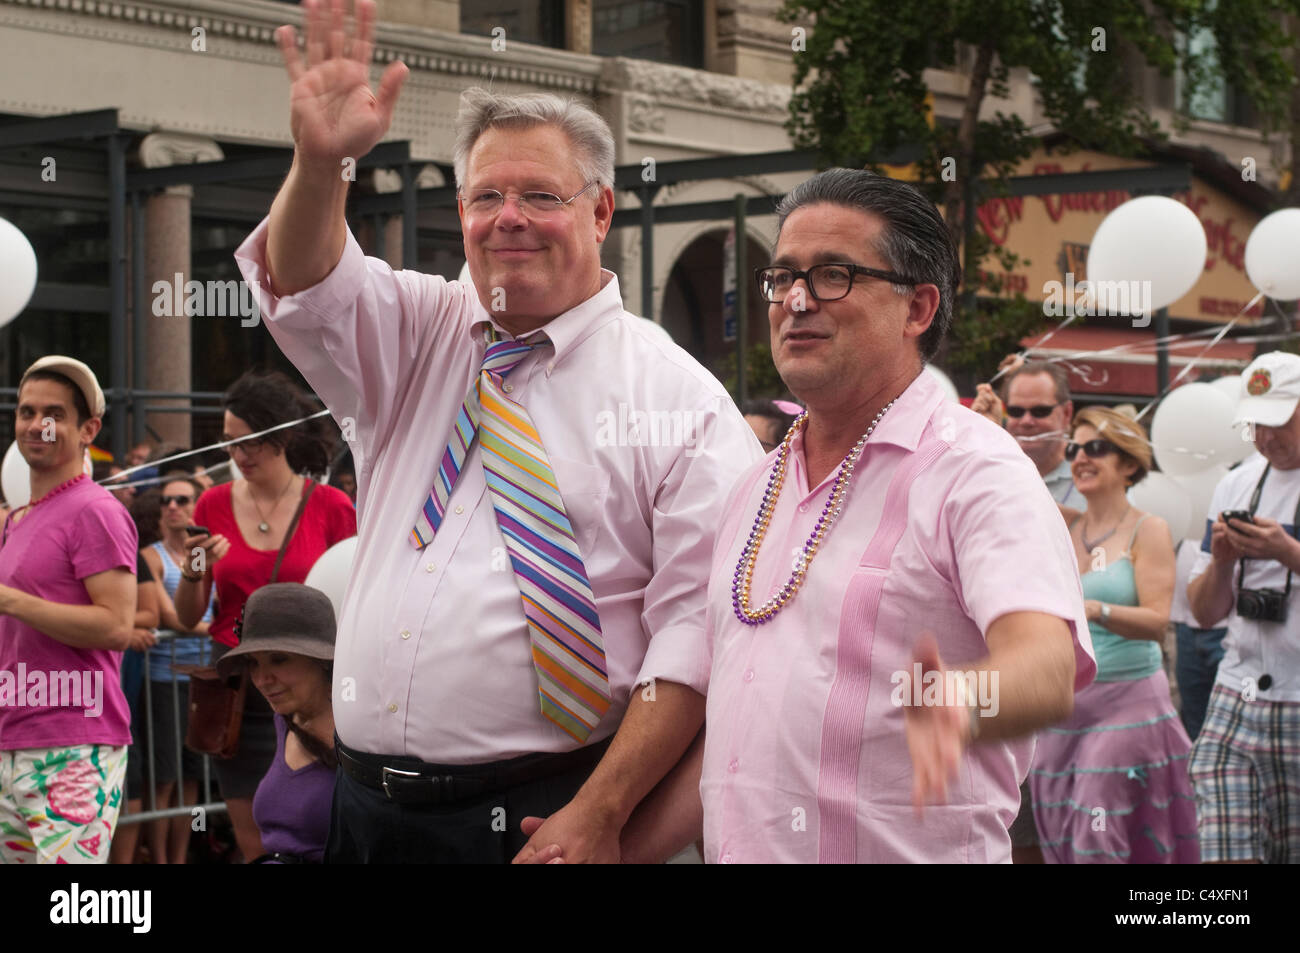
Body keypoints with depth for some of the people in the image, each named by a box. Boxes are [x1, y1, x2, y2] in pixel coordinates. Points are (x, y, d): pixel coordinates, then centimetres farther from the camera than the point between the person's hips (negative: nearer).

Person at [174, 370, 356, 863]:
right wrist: (192, 572, -12)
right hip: (237, 691, 3)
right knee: (254, 844, 7)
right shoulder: (215, 504, 4)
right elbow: (188, 618, 8)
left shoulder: (330, 507, -3)